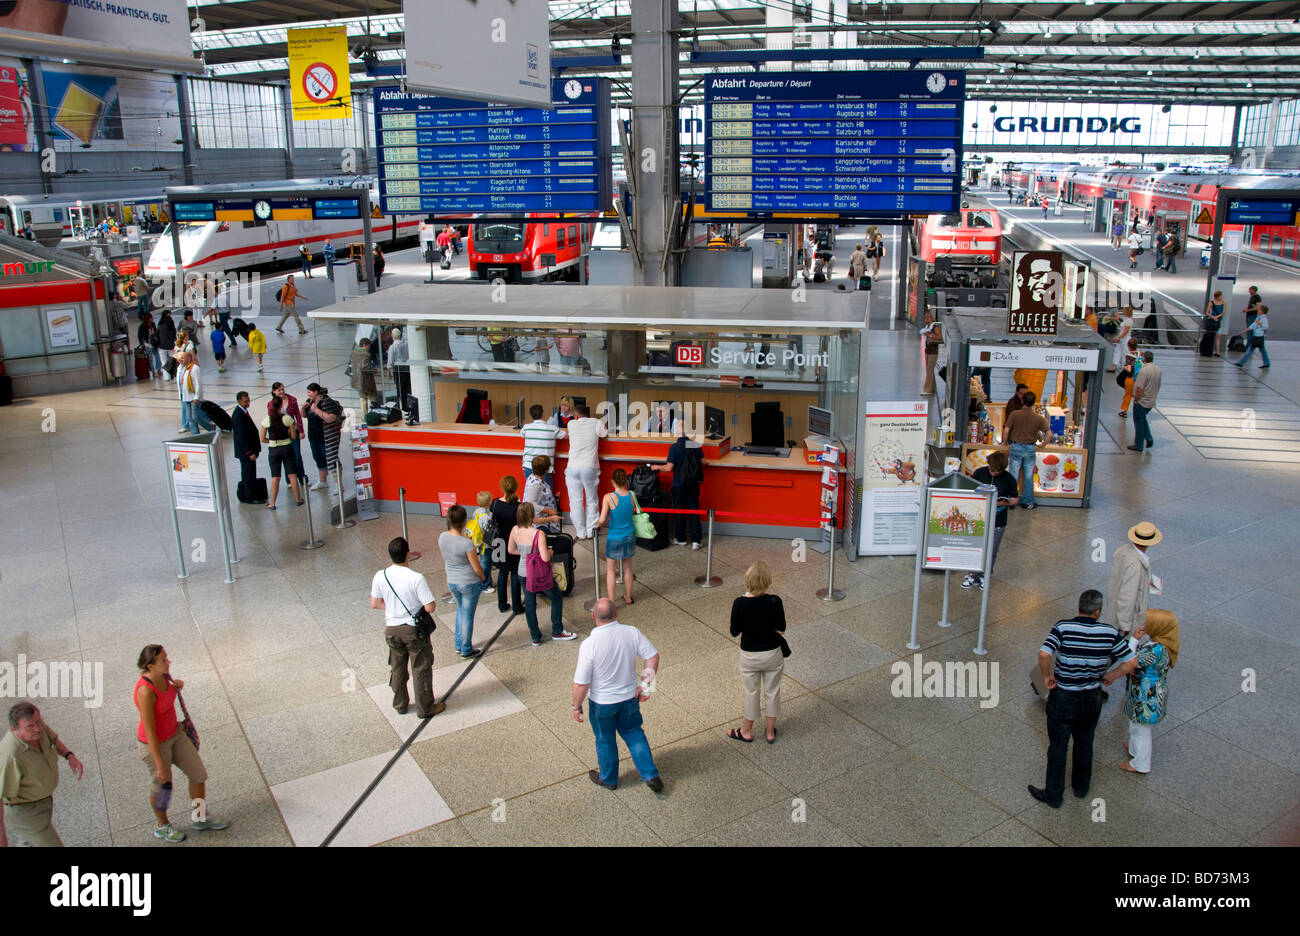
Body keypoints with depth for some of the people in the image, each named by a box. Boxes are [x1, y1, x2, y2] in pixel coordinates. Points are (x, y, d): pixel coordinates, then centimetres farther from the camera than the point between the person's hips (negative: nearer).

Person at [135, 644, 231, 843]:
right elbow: (150, 732, -29)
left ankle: (202, 818, 35)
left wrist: (176, 685, -7)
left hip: (175, 733, 8)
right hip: (154, 743, -7)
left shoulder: (162, 675, -11)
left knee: (199, 774, 13)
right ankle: (161, 826, 44)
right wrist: (160, 765, -24)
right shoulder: (146, 691, -34)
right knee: (162, 786, 16)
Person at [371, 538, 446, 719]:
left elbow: (375, 604, 1)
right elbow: (430, 607, -22)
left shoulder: (380, 576, -11)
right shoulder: (416, 578, -24)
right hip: (414, 629, -4)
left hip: (392, 629, 4)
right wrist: (422, 604, 1)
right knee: (421, 669, 12)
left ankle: (400, 705, 37)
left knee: (397, 668, 22)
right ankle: (425, 708, 25)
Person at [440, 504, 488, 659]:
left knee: (460, 610, 28)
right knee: (468, 615, 10)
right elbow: (476, 567, -17)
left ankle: (458, 645, 38)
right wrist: (483, 577, 3)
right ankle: (466, 651, 24)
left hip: (452, 582, 6)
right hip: (469, 583, -6)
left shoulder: (442, 537, -10)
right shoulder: (466, 543, -27)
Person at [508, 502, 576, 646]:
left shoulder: (515, 530, -9)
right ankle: (557, 632, 24)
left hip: (523, 573, 5)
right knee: (557, 598, 18)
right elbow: (545, 558, -27)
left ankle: (535, 637, 25)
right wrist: (550, 551, -6)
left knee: (529, 603, 17)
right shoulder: (539, 534, -26)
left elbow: (511, 550, 5)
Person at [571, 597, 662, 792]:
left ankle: (608, 779, 43)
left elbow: (581, 684, -22)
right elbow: (653, 656, -9)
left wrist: (577, 706, -6)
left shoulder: (589, 645, -29)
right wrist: (644, 684, 1)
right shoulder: (632, 633, -18)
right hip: (629, 697, 3)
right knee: (634, 733, 26)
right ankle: (651, 775, 28)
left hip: (602, 703, -3)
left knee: (605, 740, 21)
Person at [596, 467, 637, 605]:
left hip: (614, 538, -4)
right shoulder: (631, 496, -9)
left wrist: (598, 524, -1)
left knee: (610, 570, 11)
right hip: (629, 536, 4)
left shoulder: (609, 497, -20)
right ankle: (628, 597, 37)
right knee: (627, 568, 22)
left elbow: (602, 520, -21)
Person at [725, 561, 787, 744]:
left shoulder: (739, 604, -21)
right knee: (772, 692, 19)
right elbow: (780, 631, -12)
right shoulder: (774, 602, -20)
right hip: (773, 654, 0)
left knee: (751, 693, 18)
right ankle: (771, 731, 34)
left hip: (749, 656, 0)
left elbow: (734, 632, -9)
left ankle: (746, 731, 36)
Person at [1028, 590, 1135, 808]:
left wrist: (1047, 676, -13)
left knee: (1058, 746, 12)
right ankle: (1081, 786, 43)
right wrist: (1110, 675, 7)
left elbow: (1044, 654, -31)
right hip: (1092, 698, 3)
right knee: (1085, 743, 25)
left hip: (1063, 697, -3)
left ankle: (1054, 795, 24)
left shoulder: (1063, 627, -19)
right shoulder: (1109, 633, -11)